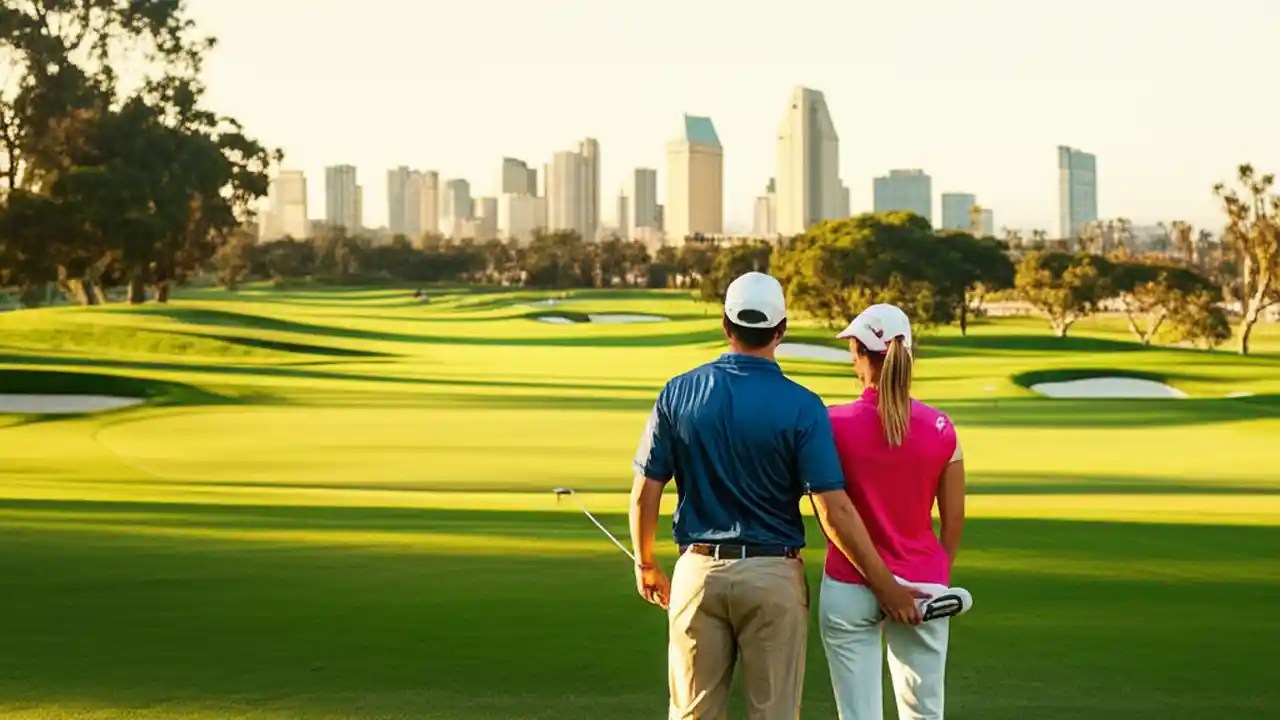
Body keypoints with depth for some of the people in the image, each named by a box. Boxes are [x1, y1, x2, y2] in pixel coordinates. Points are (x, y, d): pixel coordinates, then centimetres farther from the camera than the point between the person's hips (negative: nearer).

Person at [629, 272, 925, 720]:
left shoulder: (679, 394, -1)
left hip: (699, 570, 2)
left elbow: (645, 494, 1)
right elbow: (834, 511, -13)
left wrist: (646, 565, 17)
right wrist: (885, 586, -6)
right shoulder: (801, 407, -10)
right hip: (774, 577, -2)